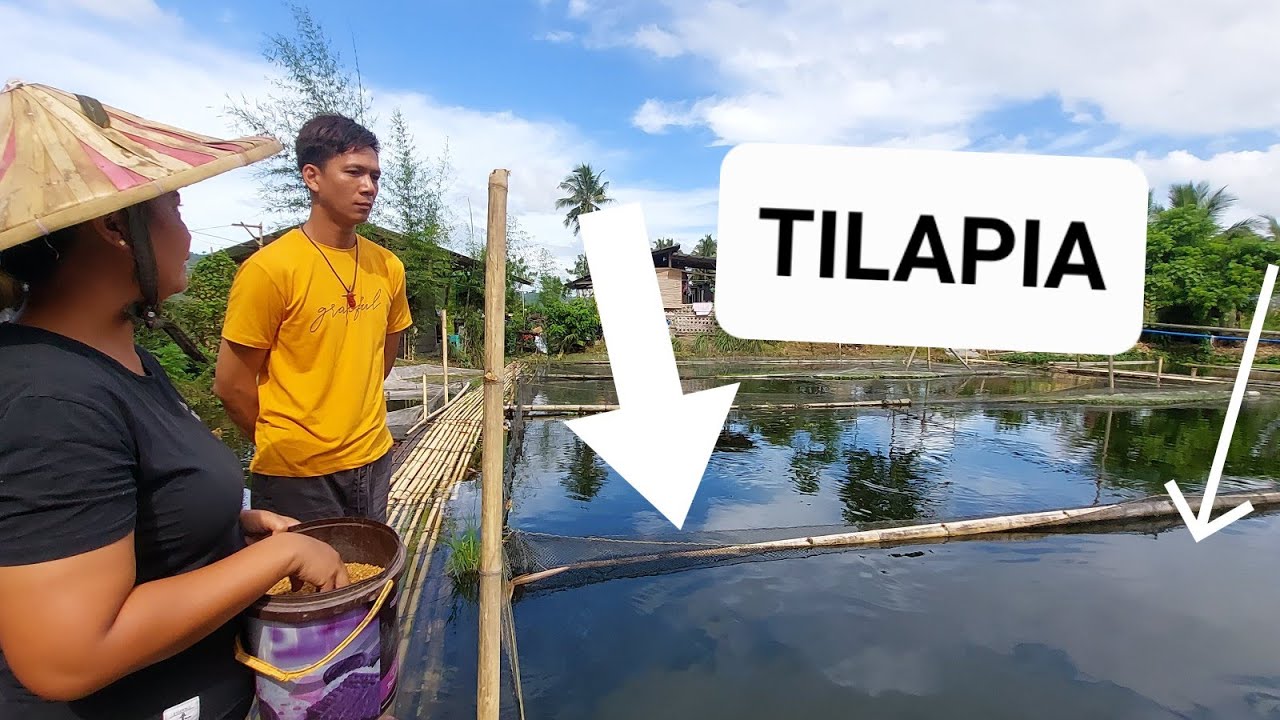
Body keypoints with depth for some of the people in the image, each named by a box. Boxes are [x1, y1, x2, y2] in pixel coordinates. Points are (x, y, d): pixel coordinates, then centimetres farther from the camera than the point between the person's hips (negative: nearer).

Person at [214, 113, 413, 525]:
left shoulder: (388, 267, 0)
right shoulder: (270, 268, -15)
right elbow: (232, 385, -9)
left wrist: (356, 426, 10)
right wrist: (285, 445, 3)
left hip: (373, 463, 5)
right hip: (295, 475, -5)